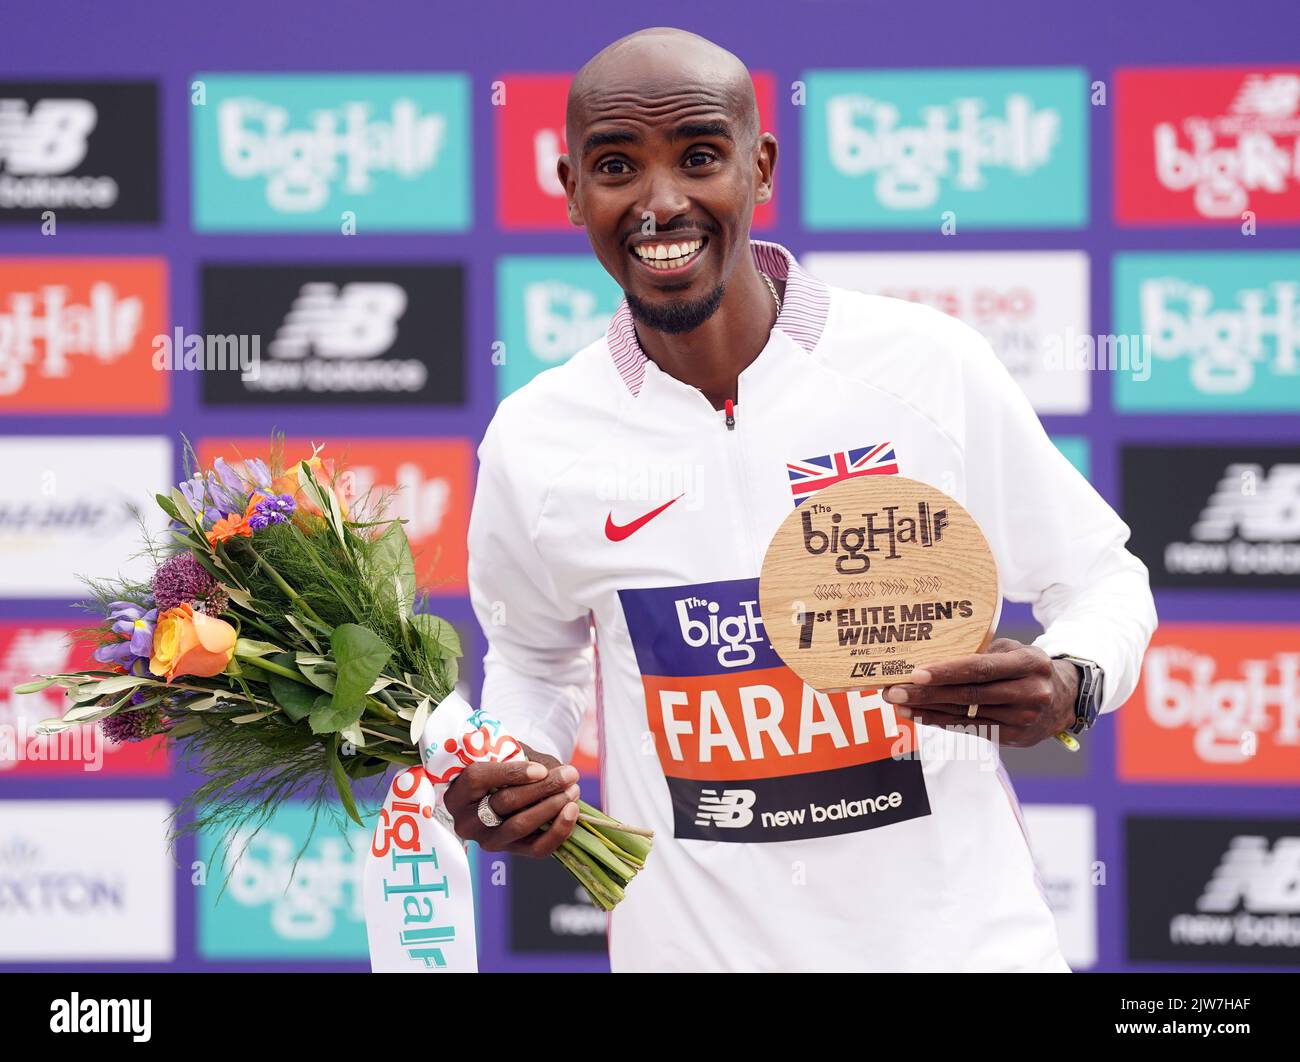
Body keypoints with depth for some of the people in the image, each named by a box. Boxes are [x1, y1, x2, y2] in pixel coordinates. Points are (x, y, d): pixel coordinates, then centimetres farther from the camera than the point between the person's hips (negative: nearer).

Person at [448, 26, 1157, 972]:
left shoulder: (930, 364, -9)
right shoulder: (534, 442, -3)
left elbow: (1103, 580, 2)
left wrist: (1069, 685, -18)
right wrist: (511, 773, -4)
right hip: (692, 947, 1)